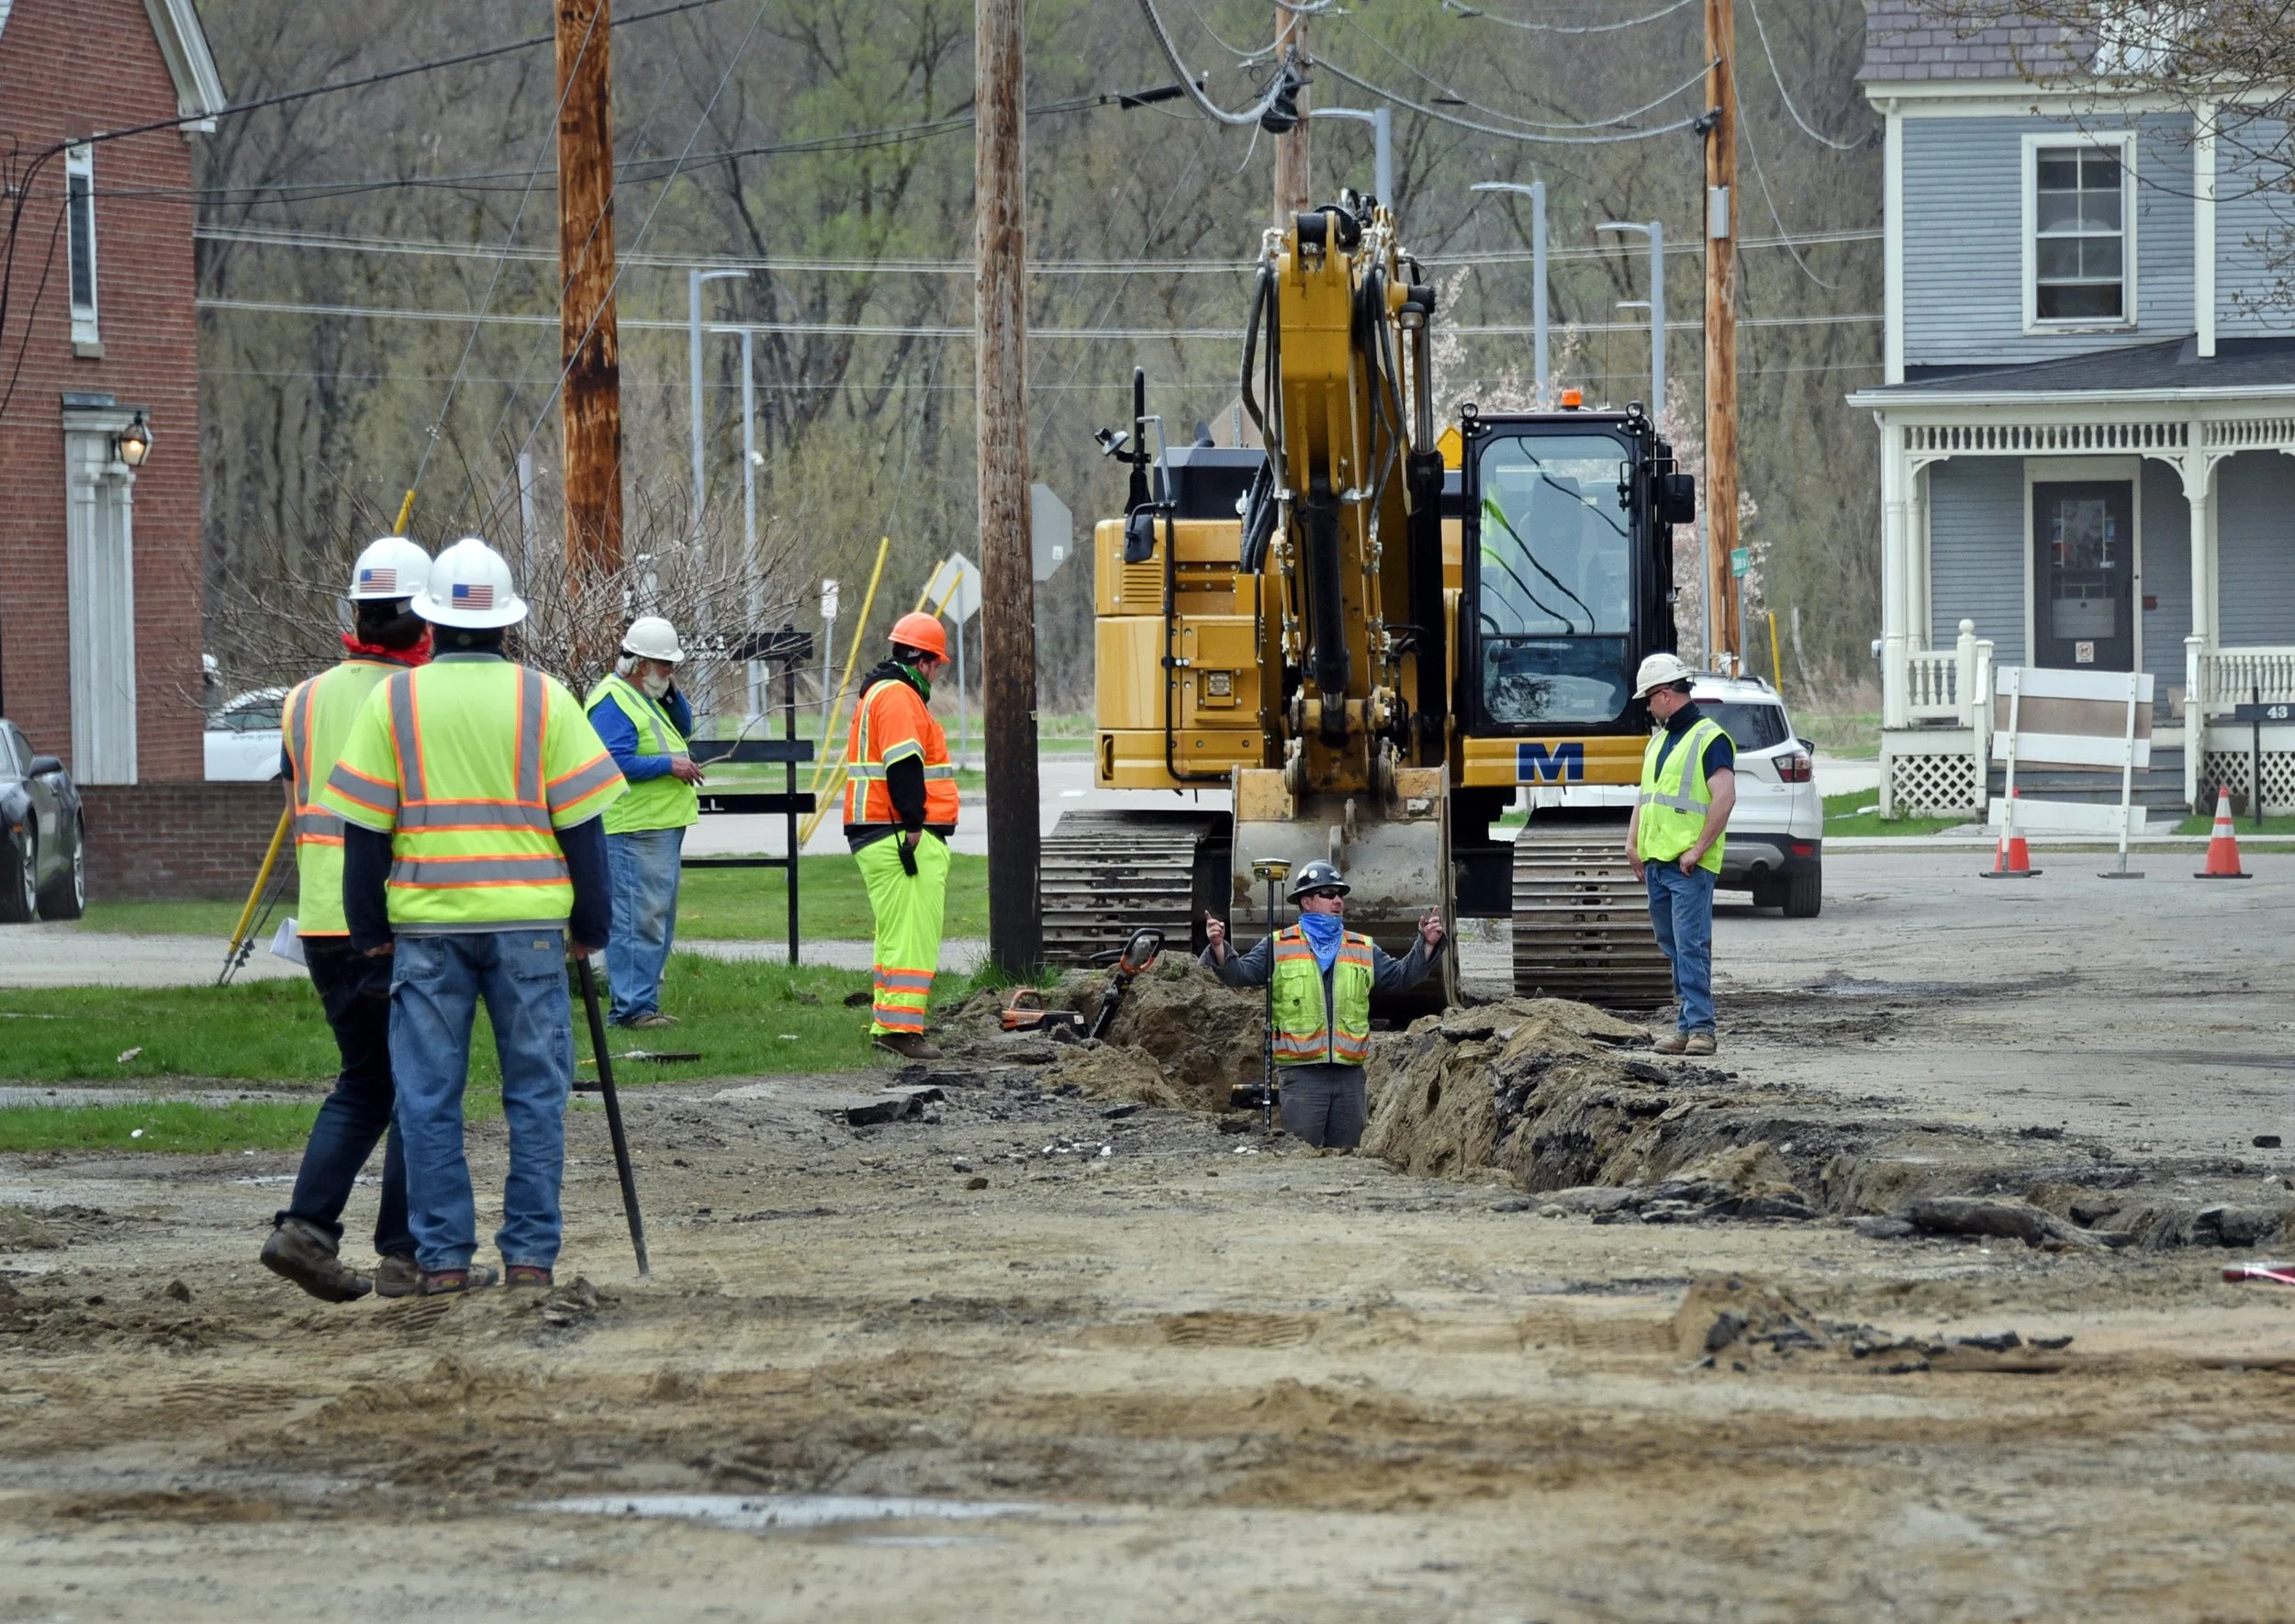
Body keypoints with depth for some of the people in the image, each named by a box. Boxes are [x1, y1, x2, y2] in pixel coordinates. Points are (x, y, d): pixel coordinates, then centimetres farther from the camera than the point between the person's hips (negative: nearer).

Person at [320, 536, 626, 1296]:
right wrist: (593, 921, 10)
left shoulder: (393, 701, 1)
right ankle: (530, 1253, 5)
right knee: (535, 1091, 7)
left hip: (426, 921, 0)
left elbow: (363, 824, 2)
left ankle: (443, 1255, 4)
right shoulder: (544, 700, 1)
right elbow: (581, 821, 1)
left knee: (429, 1096, 5)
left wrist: (368, 927, 11)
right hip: (529, 921, 0)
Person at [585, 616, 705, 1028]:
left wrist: (672, 692, 6)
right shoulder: (613, 701, -15)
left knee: (659, 918, 15)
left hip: (663, 825, 11)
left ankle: (642, 1001, 21)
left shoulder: (648, 695, 17)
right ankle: (632, 1006, -13)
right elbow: (614, 762, -23)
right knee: (639, 918, -13)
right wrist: (669, 765, -19)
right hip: (635, 828, -11)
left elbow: (683, 727, 22)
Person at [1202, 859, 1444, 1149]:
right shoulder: (1278, 946, 7)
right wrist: (1219, 947, -16)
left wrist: (1427, 945, 6)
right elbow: (1239, 973, 2)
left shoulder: (1363, 949, 17)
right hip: (1301, 1074, -4)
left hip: (1349, 1074, 4)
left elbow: (1401, 976, 19)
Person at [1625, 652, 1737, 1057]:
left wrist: (1697, 850, -18)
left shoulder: (1710, 738, -10)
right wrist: (1633, 842, 13)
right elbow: (1645, 792, 24)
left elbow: (1725, 798, -17)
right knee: (1673, 945, 11)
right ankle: (1688, 1023, 16)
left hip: (1689, 864, -9)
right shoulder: (1660, 738, 18)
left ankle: (1699, 1027, -12)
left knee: (1691, 946, -12)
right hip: (1656, 859, 9)